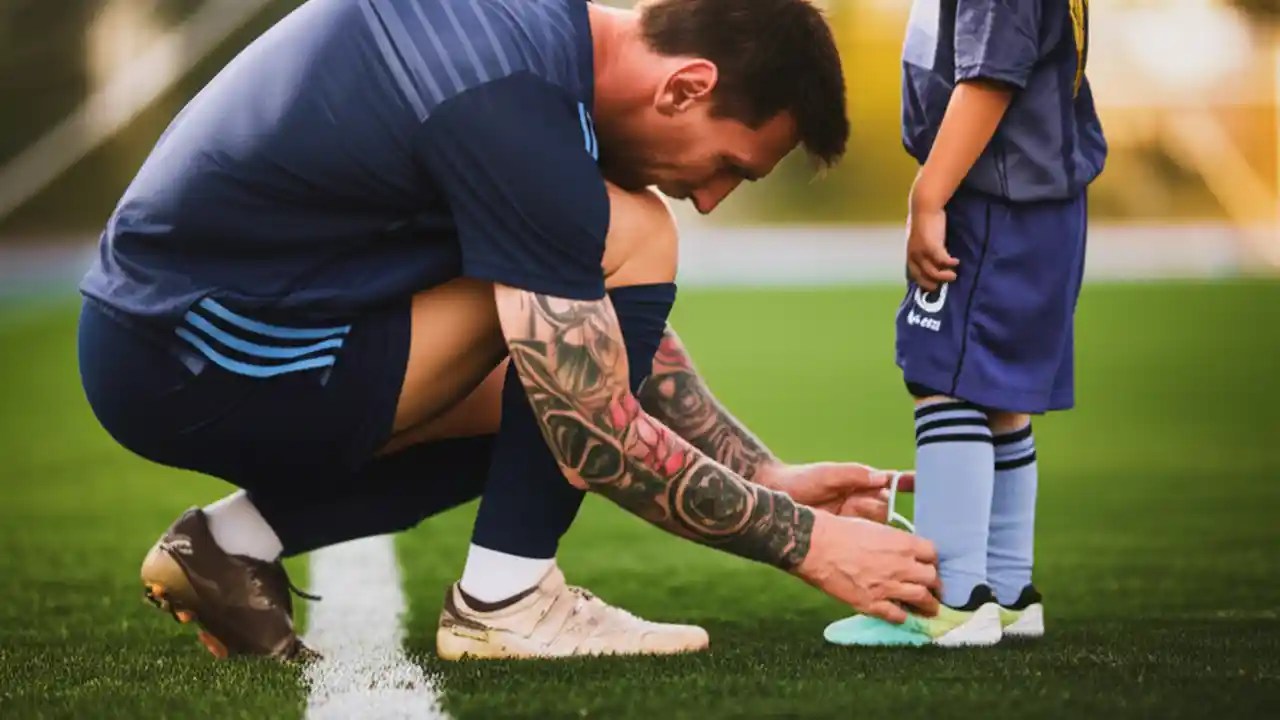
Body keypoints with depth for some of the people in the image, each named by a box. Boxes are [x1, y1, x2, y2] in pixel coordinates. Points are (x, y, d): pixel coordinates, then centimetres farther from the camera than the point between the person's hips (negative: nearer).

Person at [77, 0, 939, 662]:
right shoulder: (513, 110, -25)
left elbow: (625, 331, 16)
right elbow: (600, 444, -21)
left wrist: (766, 477, 14)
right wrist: (809, 541, -11)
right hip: (194, 367, -10)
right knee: (630, 241, -15)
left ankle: (235, 542, 10)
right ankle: (504, 600, -6)